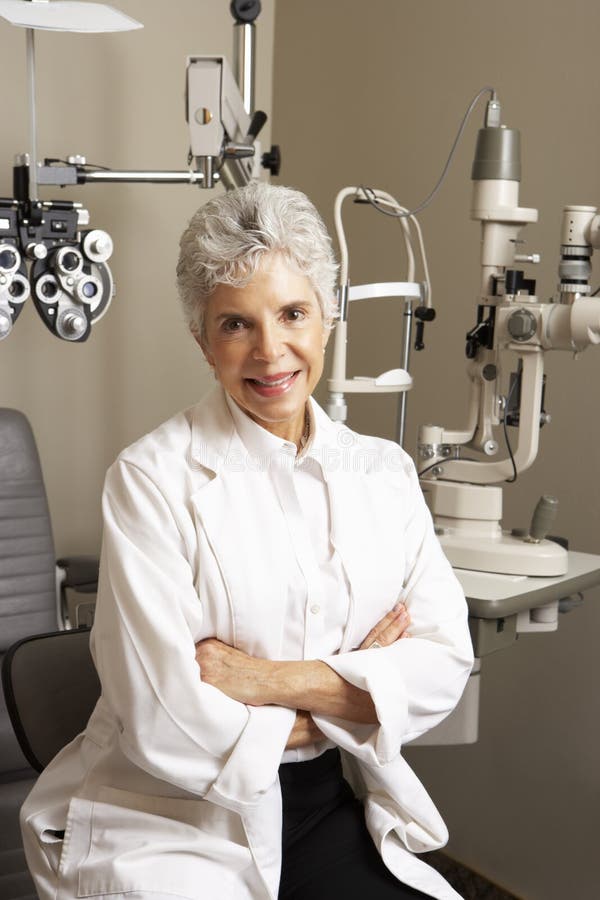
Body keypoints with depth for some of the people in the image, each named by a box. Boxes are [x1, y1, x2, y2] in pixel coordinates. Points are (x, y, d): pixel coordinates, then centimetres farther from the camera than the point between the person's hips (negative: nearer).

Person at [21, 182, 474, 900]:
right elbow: (165, 721, -17)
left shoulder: (385, 472, 4)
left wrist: (283, 680, -16)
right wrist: (356, 689, -6)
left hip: (330, 812, 5)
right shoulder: (151, 480, -11)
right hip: (173, 827, -4)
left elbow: (446, 663, -2)